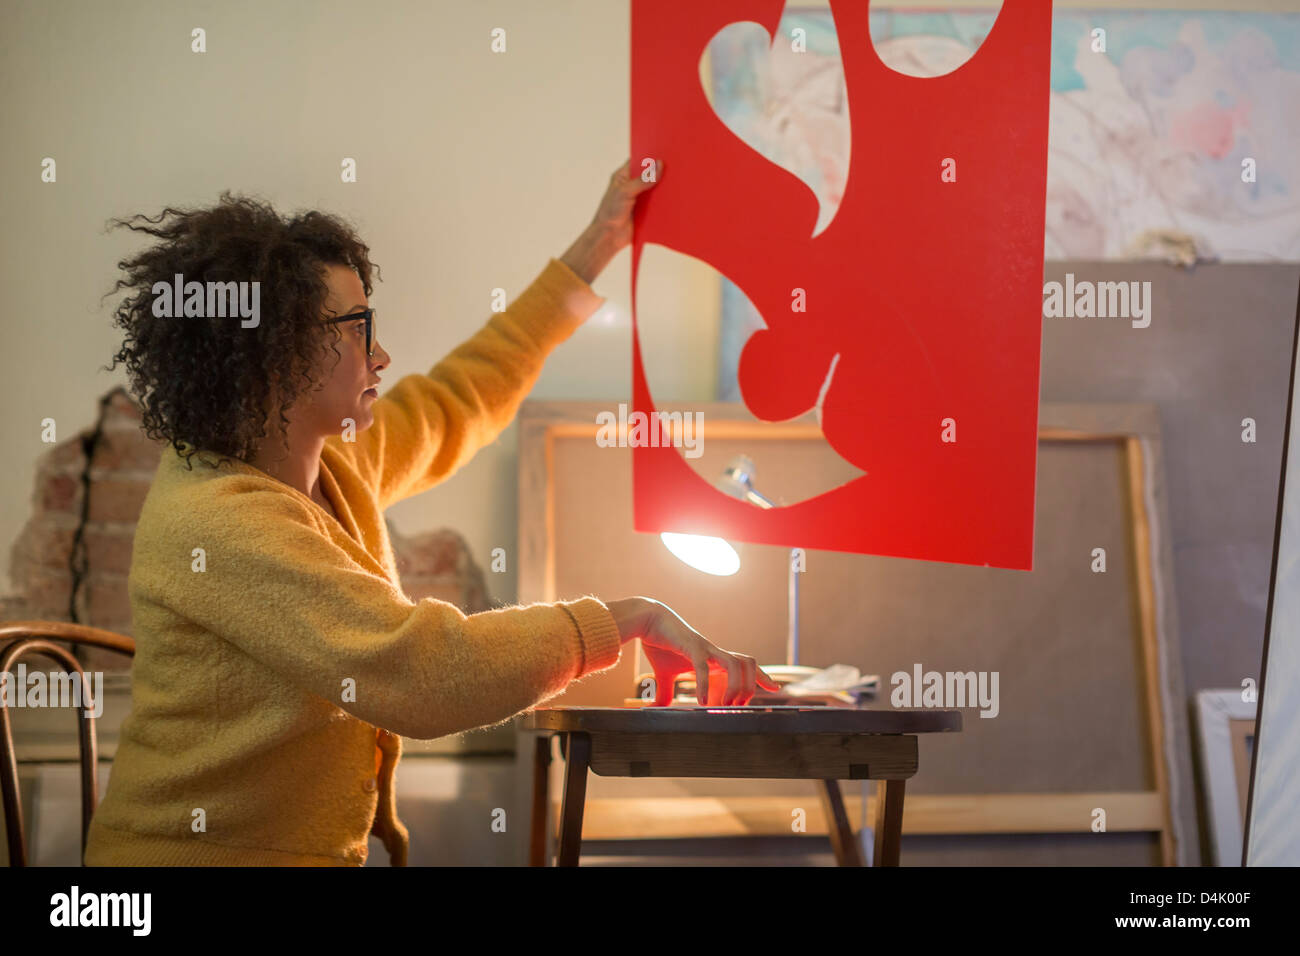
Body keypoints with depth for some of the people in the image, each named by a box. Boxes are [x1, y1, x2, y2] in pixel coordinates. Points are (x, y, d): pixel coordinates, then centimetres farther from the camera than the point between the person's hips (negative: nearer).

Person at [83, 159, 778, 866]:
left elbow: (453, 404, 25)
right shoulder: (217, 521, -20)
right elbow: (418, 668, -27)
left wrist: (592, 253, 26)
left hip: (325, 847, 8)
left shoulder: (332, 468, 8)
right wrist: (624, 620, -19)